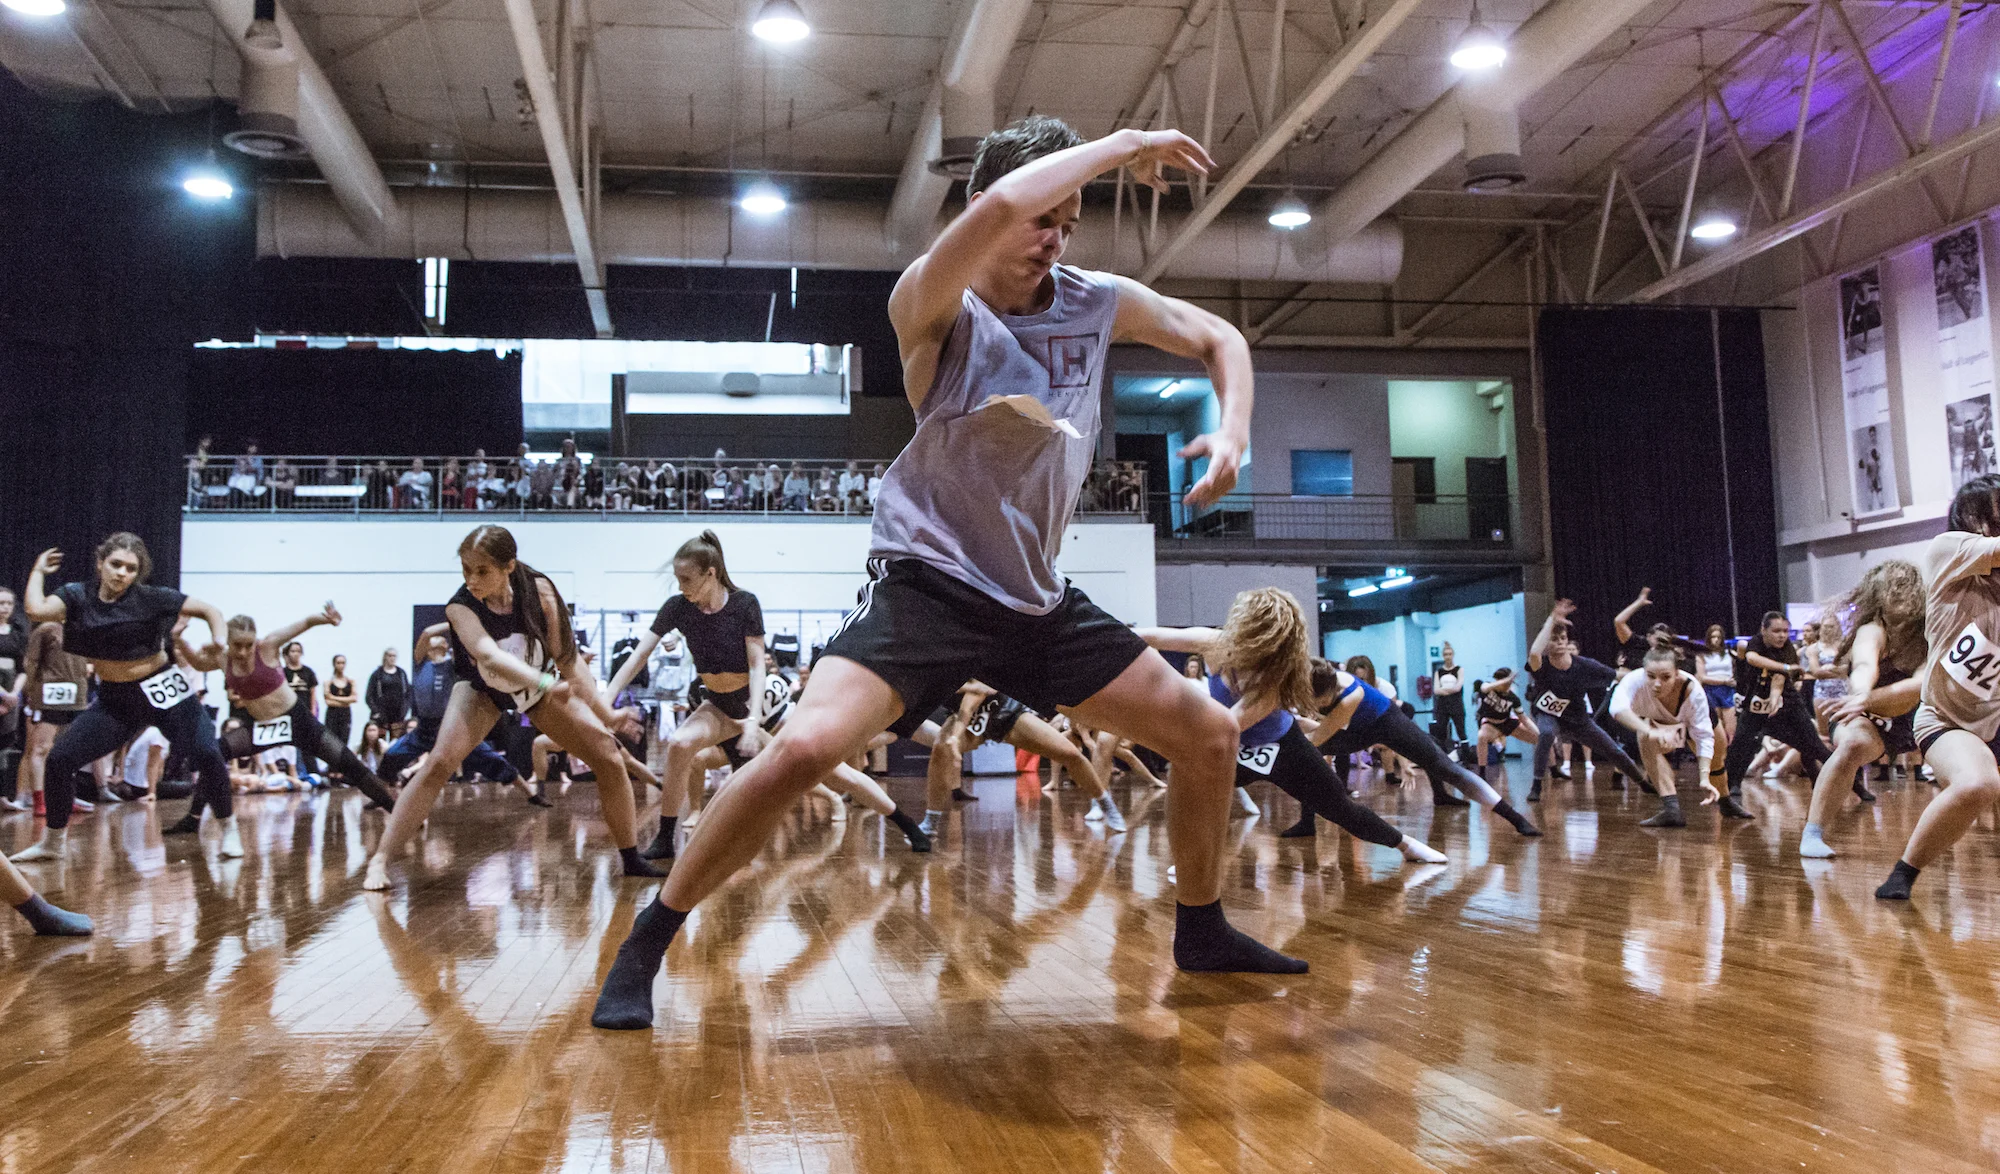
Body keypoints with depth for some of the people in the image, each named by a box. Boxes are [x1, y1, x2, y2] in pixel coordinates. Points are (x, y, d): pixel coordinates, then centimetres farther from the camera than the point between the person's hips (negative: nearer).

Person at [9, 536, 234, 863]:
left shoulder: (150, 598, -12)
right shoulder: (77, 597, -3)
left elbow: (208, 609, -10)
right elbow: (37, 611, -21)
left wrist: (218, 639, -28)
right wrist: (38, 572, -7)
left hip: (163, 689, -3)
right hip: (114, 700, 3)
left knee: (206, 754, -18)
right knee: (59, 758, -3)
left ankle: (229, 829, 2)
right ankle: (52, 843, 15)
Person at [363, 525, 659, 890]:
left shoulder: (538, 590, -26)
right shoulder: (461, 607, -31)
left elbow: (566, 656, -18)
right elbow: (489, 656, -49)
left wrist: (608, 717, -20)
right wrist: (545, 684, -64)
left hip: (540, 688, 2)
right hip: (481, 690, -2)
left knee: (610, 759, -5)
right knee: (439, 762, -26)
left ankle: (631, 860, 11)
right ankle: (380, 861, -15)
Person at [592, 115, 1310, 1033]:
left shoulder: (1097, 303, 3)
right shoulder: (934, 303, -13)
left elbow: (1220, 339, 15)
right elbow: (999, 206, -34)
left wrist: (1231, 431, -4)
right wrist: (1120, 145, -21)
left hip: (1038, 597, 6)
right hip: (926, 581, -6)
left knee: (1209, 735, 6)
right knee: (806, 747, -27)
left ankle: (1200, 930, 29)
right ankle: (645, 945, -7)